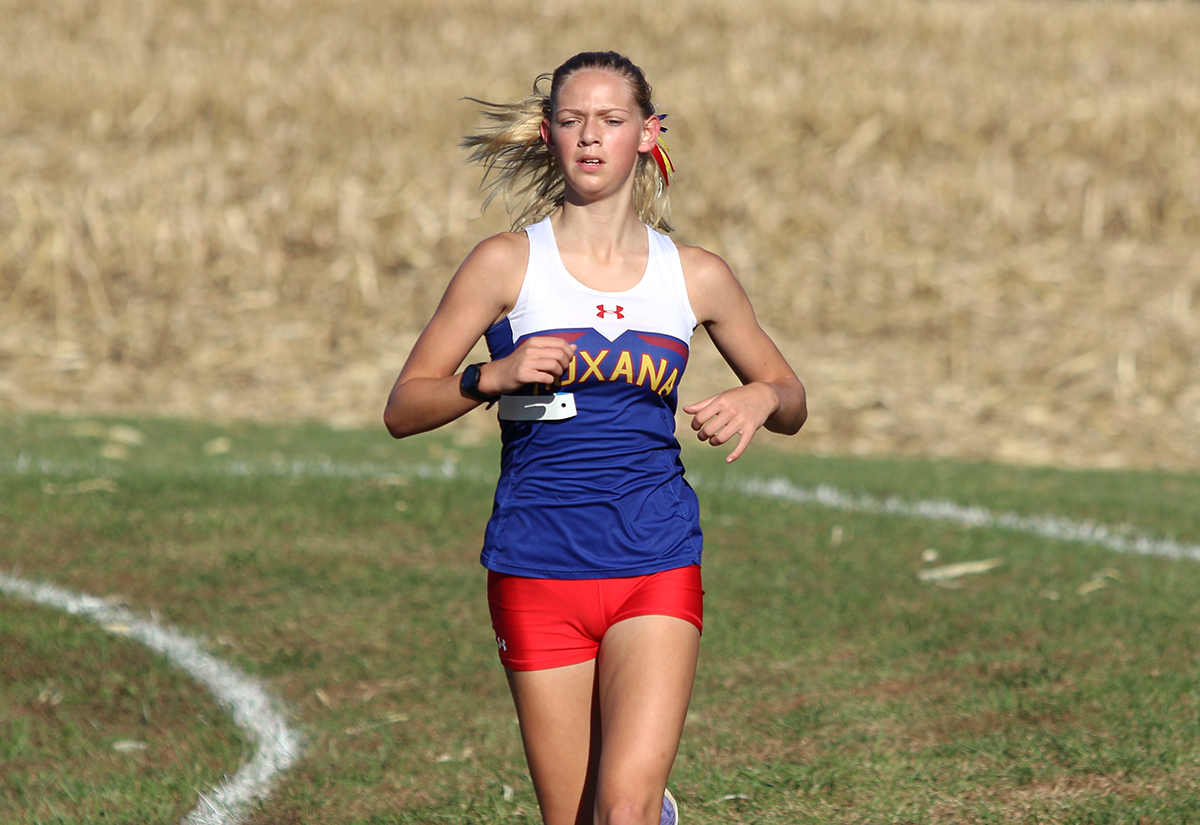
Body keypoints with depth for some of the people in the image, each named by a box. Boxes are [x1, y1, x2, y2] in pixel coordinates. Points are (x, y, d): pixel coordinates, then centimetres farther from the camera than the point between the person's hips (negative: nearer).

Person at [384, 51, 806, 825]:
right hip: (538, 576, 0)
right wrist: (495, 376, -17)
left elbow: (790, 398, 18)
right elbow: (404, 408, 0)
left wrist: (760, 398, -5)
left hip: (657, 572, 0)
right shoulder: (508, 263, 0)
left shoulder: (695, 276, 6)